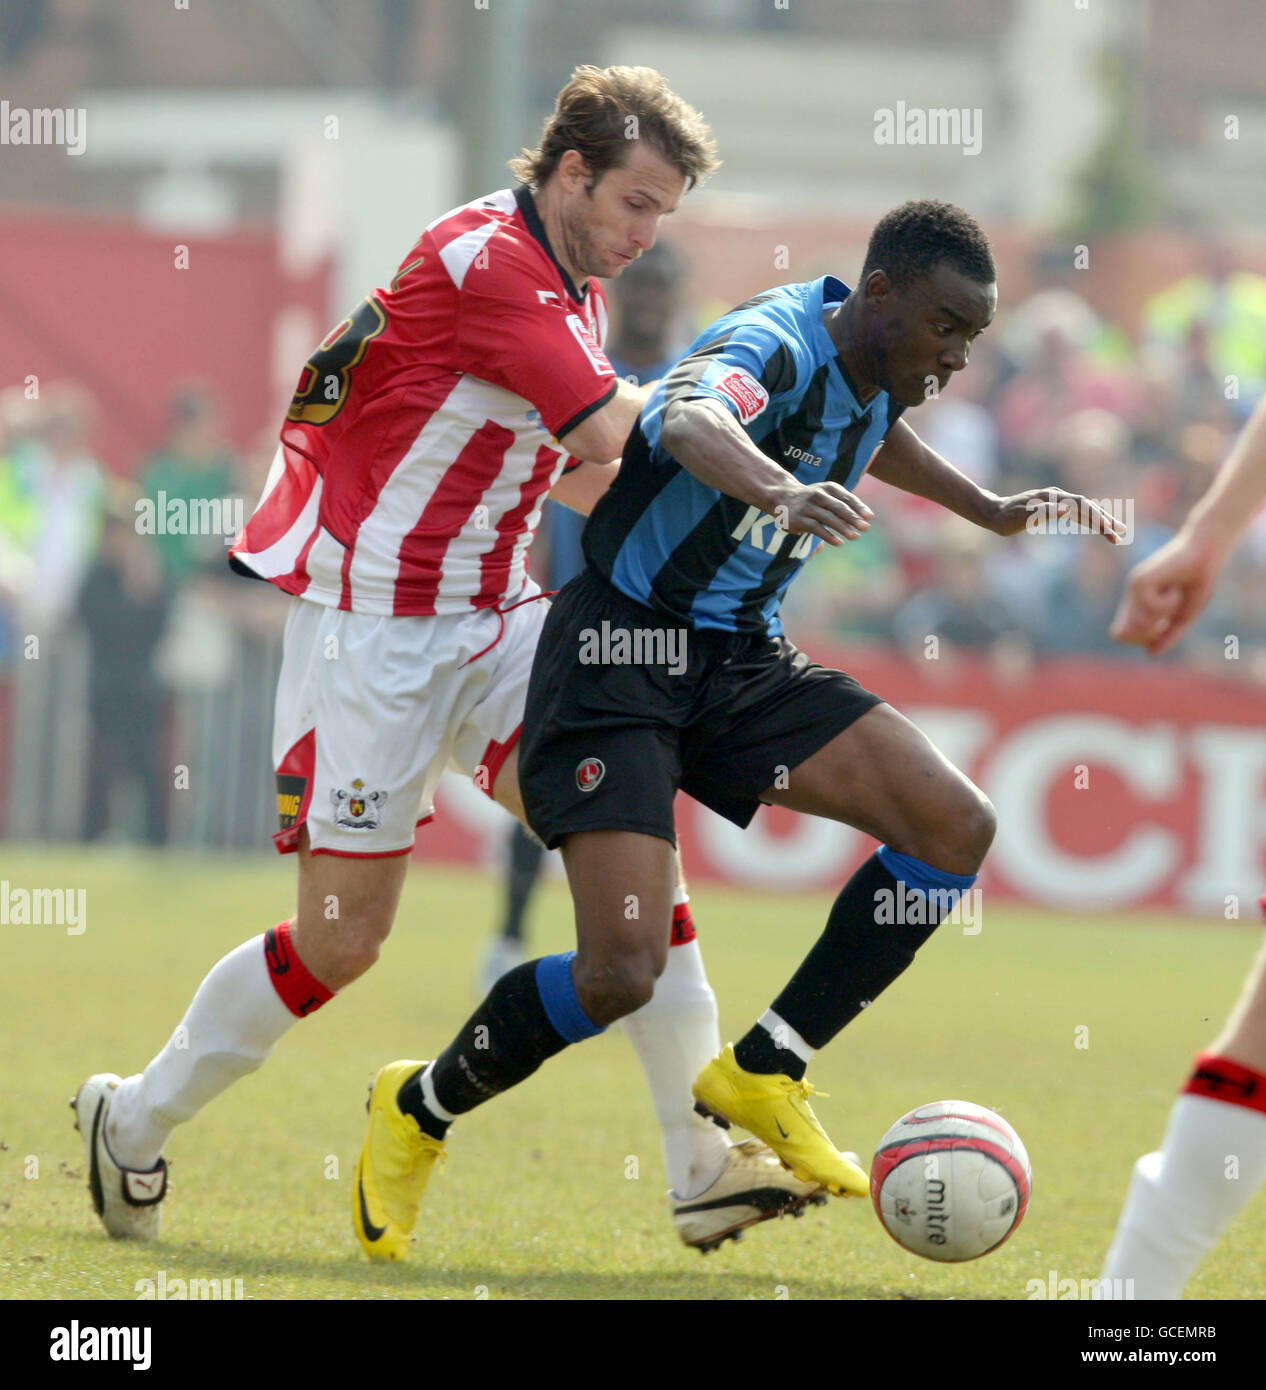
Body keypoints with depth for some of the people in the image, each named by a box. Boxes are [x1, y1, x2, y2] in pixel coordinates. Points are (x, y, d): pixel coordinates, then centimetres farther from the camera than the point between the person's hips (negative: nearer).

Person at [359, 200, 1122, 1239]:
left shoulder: (874, 368, 4)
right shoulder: (776, 346, -23)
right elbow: (691, 421, -49)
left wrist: (991, 511, 30)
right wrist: (783, 491, -69)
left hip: (743, 661, 8)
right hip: (621, 652, -8)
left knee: (957, 825, -9)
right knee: (623, 972, -21)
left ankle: (761, 1078, 1)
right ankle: (420, 1118, 6)